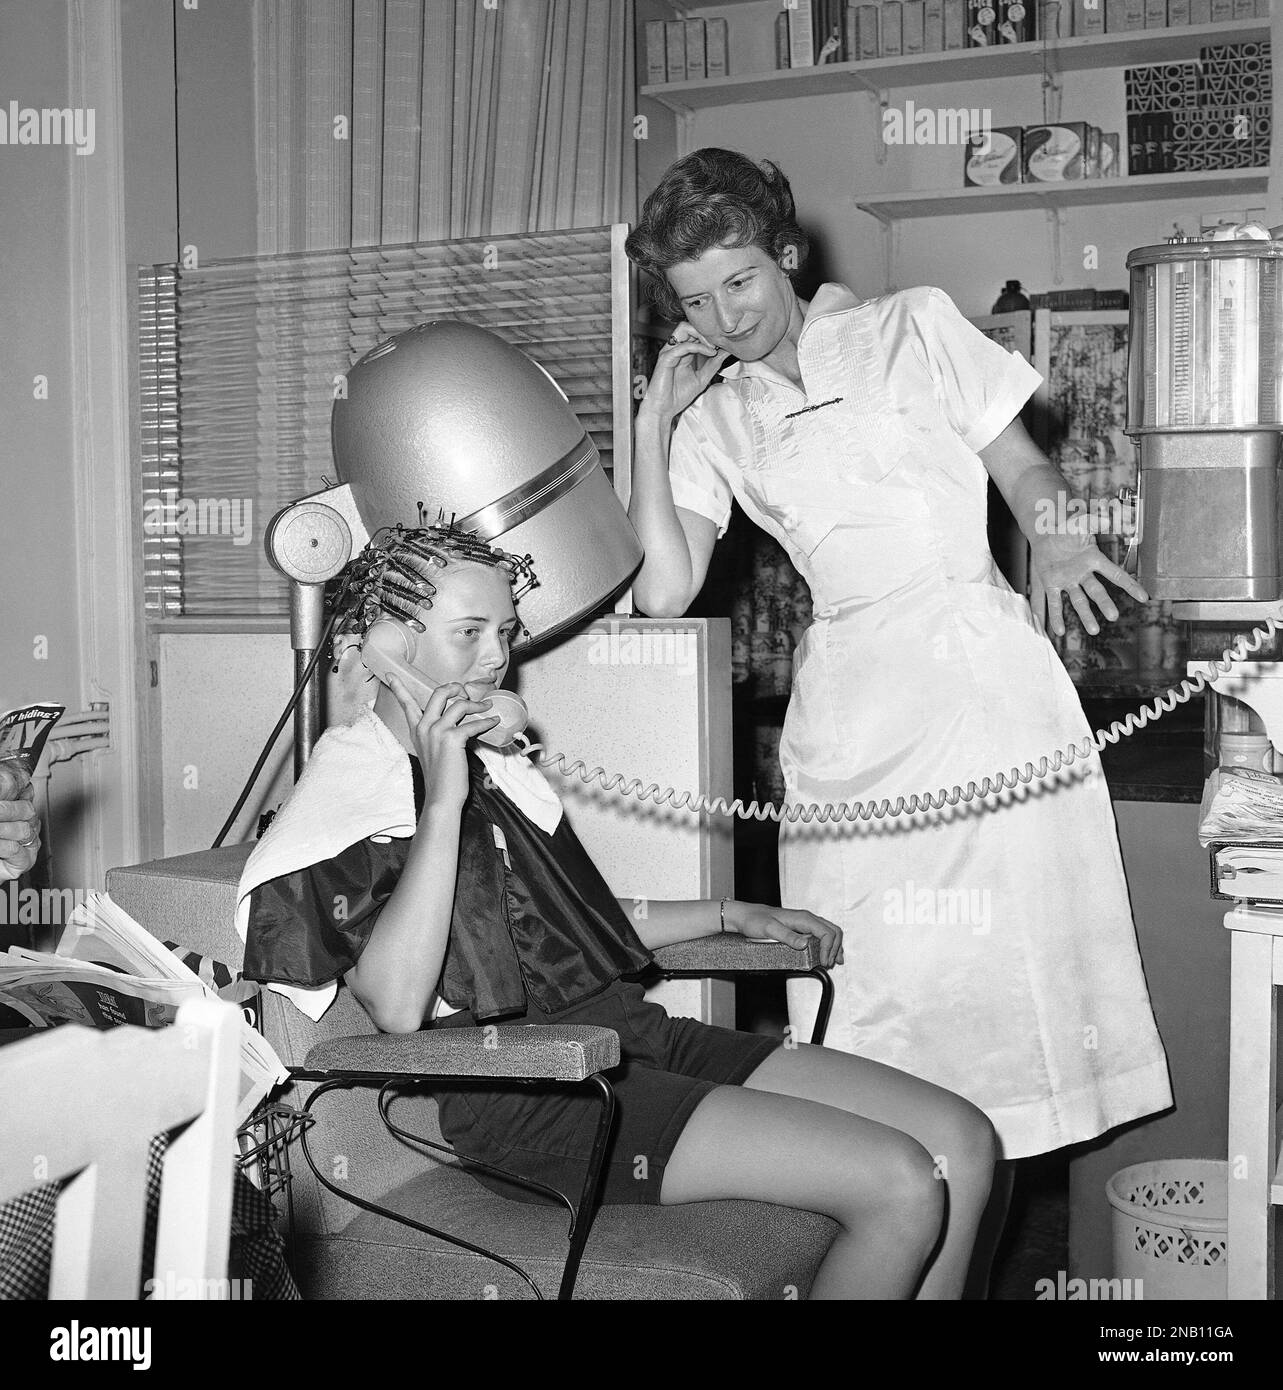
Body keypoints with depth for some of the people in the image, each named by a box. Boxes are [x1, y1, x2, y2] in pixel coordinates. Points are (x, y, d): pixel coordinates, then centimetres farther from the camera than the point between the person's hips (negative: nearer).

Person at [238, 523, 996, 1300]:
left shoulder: (492, 762, 20)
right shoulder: (350, 785, -5)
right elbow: (398, 1008, -20)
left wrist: (731, 915, 29)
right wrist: (442, 801, -20)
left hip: (631, 1034, 8)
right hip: (523, 1100, -8)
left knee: (964, 1142, -4)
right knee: (900, 1187, -19)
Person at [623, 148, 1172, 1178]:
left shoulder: (912, 327, 8)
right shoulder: (712, 417, 12)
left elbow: (1024, 467, 9)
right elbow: (664, 590, 0)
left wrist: (1057, 537, -14)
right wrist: (654, 420, 1)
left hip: (982, 660, -2)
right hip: (849, 699, 2)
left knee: (1013, 937, -3)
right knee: (866, 972, -1)